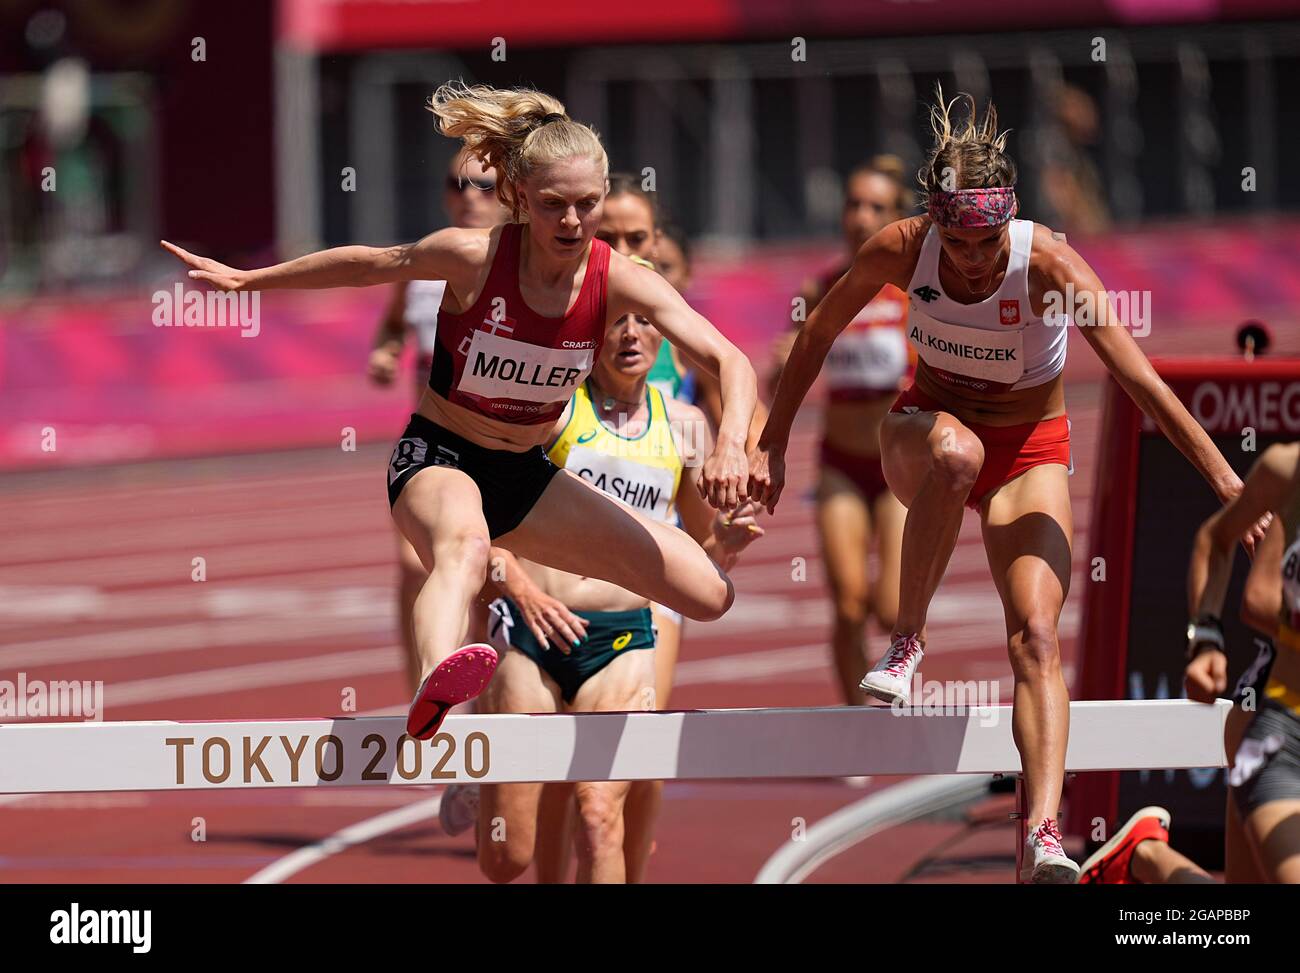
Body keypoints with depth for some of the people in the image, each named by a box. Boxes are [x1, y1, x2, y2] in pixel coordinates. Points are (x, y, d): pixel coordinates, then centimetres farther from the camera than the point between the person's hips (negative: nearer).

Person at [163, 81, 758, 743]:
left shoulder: (620, 283, -14)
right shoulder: (472, 258, -19)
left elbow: (729, 362, -21)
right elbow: (368, 265, -2)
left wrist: (730, 445, -42)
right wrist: (242, 280, 8)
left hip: (526, 476, 5)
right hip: (438, 459, -5)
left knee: (710, 596, -2)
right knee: (464, 548, -44)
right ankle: (434, 690, -79)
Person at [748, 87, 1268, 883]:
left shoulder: (1050, 265, -25)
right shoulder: (903, 250, -18)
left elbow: (1141, 379, -27)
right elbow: (818, 335, -1)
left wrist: (1226, 480, -31)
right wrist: (773, 446, 1)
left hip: (1031, 452, -1)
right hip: (924, 428, 1)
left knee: (1037, 635, -21)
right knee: (955, 450, -39)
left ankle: (1043, 837, -30)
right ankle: (907, 640, -24)